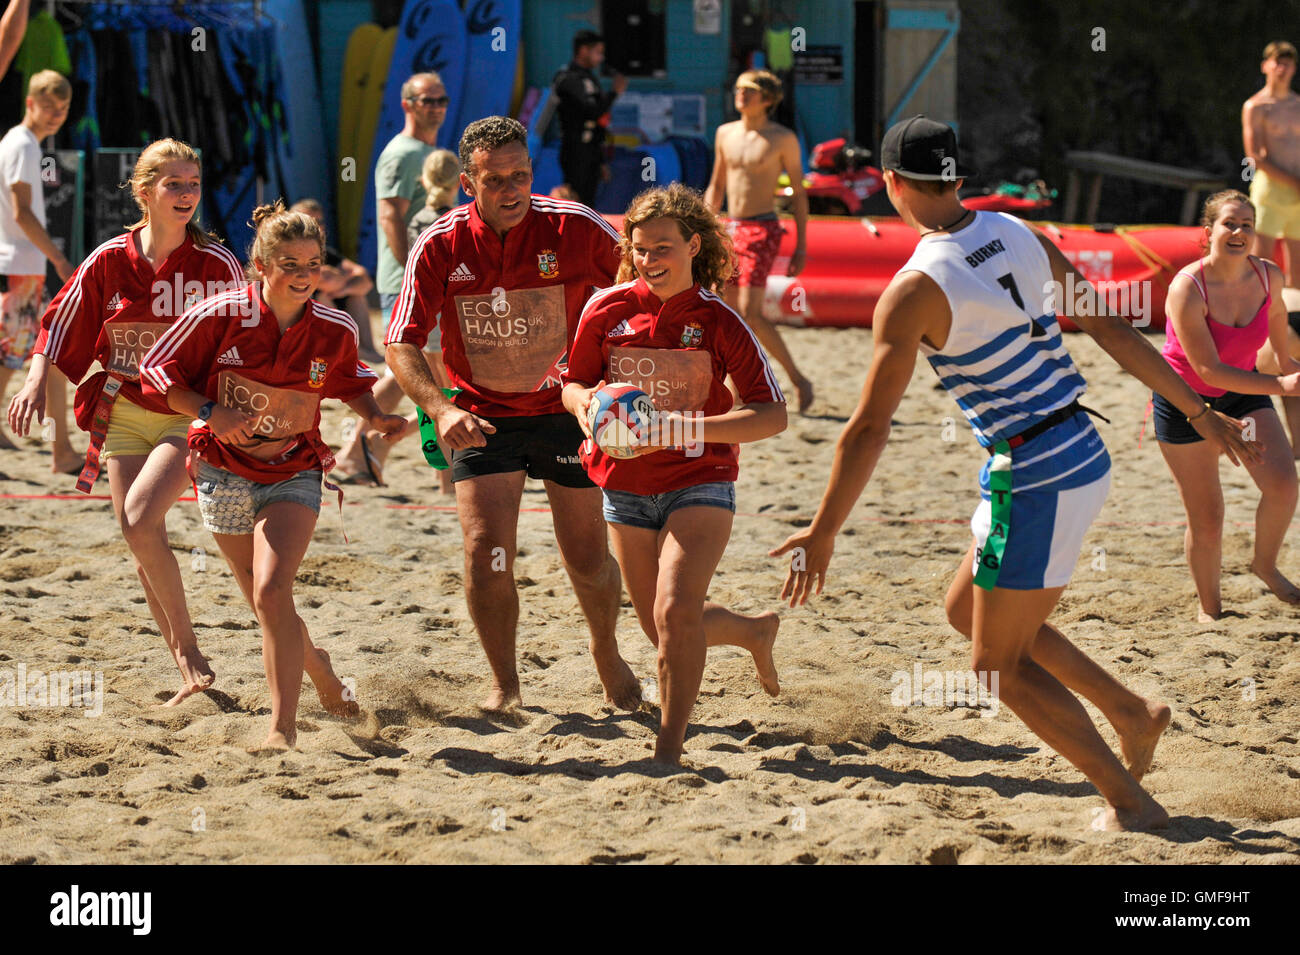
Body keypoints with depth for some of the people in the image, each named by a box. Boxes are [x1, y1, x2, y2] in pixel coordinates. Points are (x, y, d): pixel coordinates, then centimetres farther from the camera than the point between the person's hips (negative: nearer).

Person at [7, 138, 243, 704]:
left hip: (191, 417, -4)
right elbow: (60, 322, 7)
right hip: (124, 413, 4)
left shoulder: (217, 265, -7)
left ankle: (189, 650, -9)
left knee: (139, 518, -24)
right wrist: (37, 381, -6)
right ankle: (189, 670, 17)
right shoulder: (111, 260, -1)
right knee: (138, 539, 3)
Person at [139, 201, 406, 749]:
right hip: (226, 473, 1)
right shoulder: (220, 316, -16)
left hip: (294, 473, -1)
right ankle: (316, 666, 42)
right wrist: (209, 412, -21)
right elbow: (157, 372, -7)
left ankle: (283, 727, -17)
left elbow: (348, 384, 13)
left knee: (273, 593, -21)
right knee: (266, 605, 10)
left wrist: (377, 418, -5)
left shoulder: (336, 330, -9)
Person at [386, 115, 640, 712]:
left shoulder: (576, 229, -17)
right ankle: (504, 685, 10)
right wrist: (440, 410, -28)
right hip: (482, 415, 0)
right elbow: (402, 346, -12)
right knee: (486, 554, -11)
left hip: (566, 410, 0)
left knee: (588, 559, 6)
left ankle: (607, 653, 37)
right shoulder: (440, 247, -14)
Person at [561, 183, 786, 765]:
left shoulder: (719, 321, -11)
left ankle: (669, 751, -11)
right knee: (664, 630, 12)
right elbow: (574, 385, 10)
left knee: (676, 612, -22)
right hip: (626, 487, 4)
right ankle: (756, 632, 43)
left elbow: (772, 415, -12)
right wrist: (586, 403, -15)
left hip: (699, 482, -4)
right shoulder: (607, 309, -3)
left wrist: (691, 428, -26)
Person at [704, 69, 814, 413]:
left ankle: (798, 380, -6)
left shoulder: (783, 139, -5)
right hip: (730, 231, 6)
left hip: (762, 231, -6)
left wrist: (801, 246, -6)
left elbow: (799, 193, -2)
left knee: (751, 314, -16)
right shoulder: (725, 134, 11)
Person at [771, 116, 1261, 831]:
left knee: (999, 663, 6)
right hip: (1085, 456, 8)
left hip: (1034, 483, -8)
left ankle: (1128, 803, 6)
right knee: (967, 608, 23)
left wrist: (822, 533, -8)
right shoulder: (1018, 236, 4)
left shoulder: (913, 290, -15)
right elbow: (1111, 329, 9)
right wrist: (1198, 413, 16)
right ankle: (1132, 712, 24)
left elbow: (870, 428, -15)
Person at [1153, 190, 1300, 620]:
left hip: (1242, 394, 4)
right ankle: (1210, 608, 21)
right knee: (1206, 520, -2)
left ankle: (1265, 565, 12)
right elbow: (1210, 370, -31)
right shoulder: (1187, 290, -30)